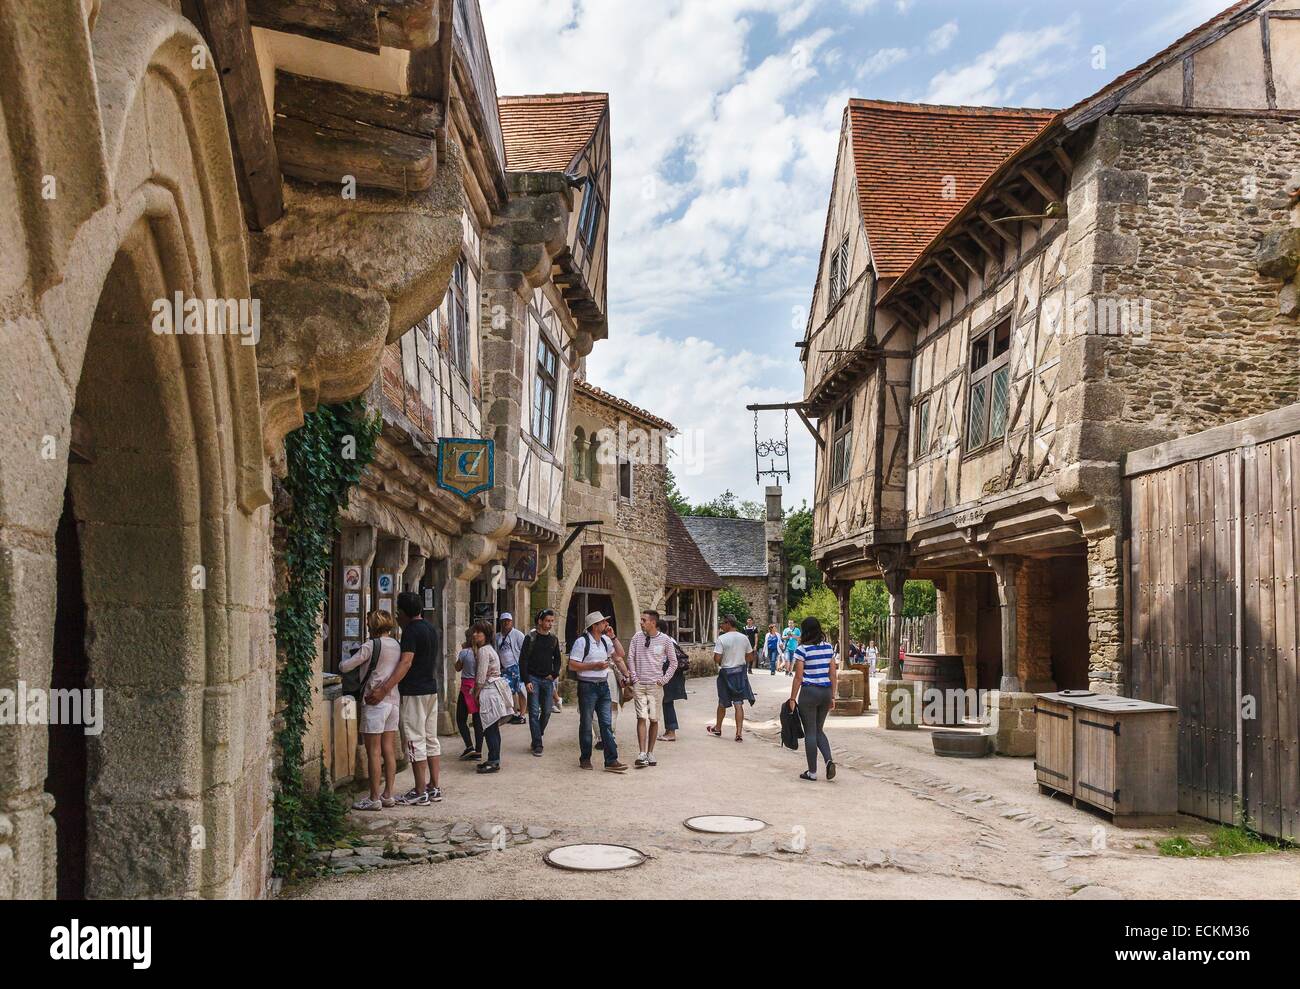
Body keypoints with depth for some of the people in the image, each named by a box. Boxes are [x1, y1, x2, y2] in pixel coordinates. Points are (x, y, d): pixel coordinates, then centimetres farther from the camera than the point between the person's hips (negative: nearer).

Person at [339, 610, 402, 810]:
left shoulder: (372, 646, -10)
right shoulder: (397, 646, 9)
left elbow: (344, 667, -7)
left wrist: (345, 660, 14)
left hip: (375, 701, -7)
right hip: (394, 700, 7)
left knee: (373, 752, -1)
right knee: (388, 750, 11)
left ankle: (374, 799, 2)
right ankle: (388, 795, 15)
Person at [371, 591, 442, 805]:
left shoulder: (411, 631, -15)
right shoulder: (431, 629, 12)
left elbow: (406, 662, -26)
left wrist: (385, 688, -32)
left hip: (415, 692, -9)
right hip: (432, 690, 9)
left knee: (416, 741, -4)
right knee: (431, 739, 12)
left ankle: (420, 793, -1)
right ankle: (433, 788, 16)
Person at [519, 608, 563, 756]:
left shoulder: (554, 639, 9)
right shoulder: (531, 637, -5)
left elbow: (558, 659, 18)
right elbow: (523, 660, -7)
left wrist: (554, 674, 2)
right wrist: (526, 681, -14)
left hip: (548, 679, 4)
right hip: (533, 678, -4)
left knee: (547, 711, 5)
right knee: (534, 712, -6)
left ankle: (537, 737, 24)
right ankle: (537, 744, -3)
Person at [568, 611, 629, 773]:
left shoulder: (605, 640, 11)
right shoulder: (582, 641, -10)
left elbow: (619, 655, 15)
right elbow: (572, 665, -14)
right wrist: (594, 665, -17)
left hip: (603, 686, 6)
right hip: (587, 687, -6)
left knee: (606, 724, 2)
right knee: (586, 724, 5)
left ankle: (611, 761, 0)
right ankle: (585, 759, 19)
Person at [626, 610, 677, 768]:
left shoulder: (665, 640, -2)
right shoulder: (637, 638, 2)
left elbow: (673, 663, 6)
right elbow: (630, 658, 9)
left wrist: (664, 679, -1)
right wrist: (634, 677, 2)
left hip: (655, 685, 0)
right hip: (639, 684, 0)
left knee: (654, 719, 4)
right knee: (641, 718, -8)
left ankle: (650, 753, 14)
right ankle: (642, 754, -11)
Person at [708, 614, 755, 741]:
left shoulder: (722, 638, -15)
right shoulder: (744, 638, 0)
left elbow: (717, 658, -18)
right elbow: (750, 656, 6)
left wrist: (721, 663, 3)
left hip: (726, 673, -3)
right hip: (741, 672, 3)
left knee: (722, 703, 13)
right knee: (738, 704, 4)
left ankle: (717, 728, 31)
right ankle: (739, 732, -2)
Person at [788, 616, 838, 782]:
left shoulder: (802, 650, -12)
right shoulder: (829, 647, 4)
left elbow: (798, 677, -11)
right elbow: (833, 673, 7)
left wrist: (792, 698, -4)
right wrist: (832, 696, 14)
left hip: (809, 692, -5)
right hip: (826, 691, 5)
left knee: (810, 733, 4)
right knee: (819, 730, 19)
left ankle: (812, 773, 9)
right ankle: (829, 760, -2)